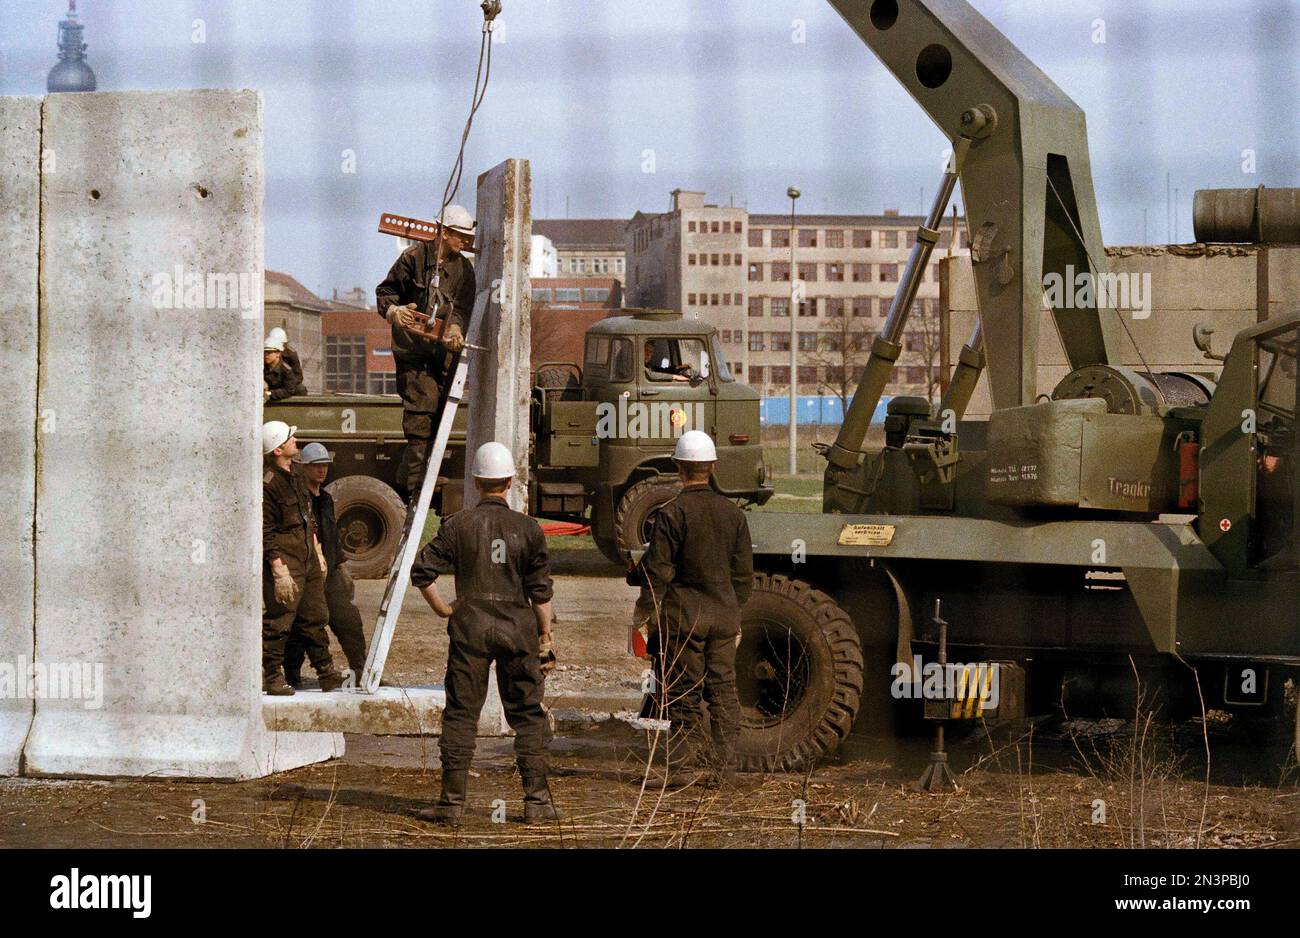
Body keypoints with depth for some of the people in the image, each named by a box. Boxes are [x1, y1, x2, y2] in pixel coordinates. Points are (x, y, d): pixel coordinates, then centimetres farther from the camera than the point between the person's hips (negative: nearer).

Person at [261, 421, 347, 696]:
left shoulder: (295, 479, 15)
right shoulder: (268, 484, -15)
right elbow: (266, 534, -17)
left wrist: (318, 554, 22)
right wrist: (280, 571, -21)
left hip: (308, 561, 9)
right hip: (285, 563, -9)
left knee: (315, 619, 13)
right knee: (279, 622, -4)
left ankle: (327, 674, 20)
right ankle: (272, 676, 5)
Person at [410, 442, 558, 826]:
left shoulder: (458, 524, 0)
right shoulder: (528, 528, 1)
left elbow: (422, 570, -6)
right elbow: (541, 592, 1)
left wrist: (444, 609, 4)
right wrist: (545, 639, 6)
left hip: (470, 625, 0)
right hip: (517, 628, 0)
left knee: (461, 715, 4)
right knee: (528, 715, 9)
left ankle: (452, 802, 4)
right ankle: (536, 801, 6)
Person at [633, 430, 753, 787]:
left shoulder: (671, 513, -10)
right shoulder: (733, 513, 6)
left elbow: (657, 572, -10)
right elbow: (744, 574, 11)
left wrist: (645, 613, 0)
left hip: (682, 615, -4)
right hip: (724, 615, 4)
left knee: (683, 694, 1)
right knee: (723, 690, 8)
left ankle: (683, 767, 1)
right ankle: (724, 767, 9)